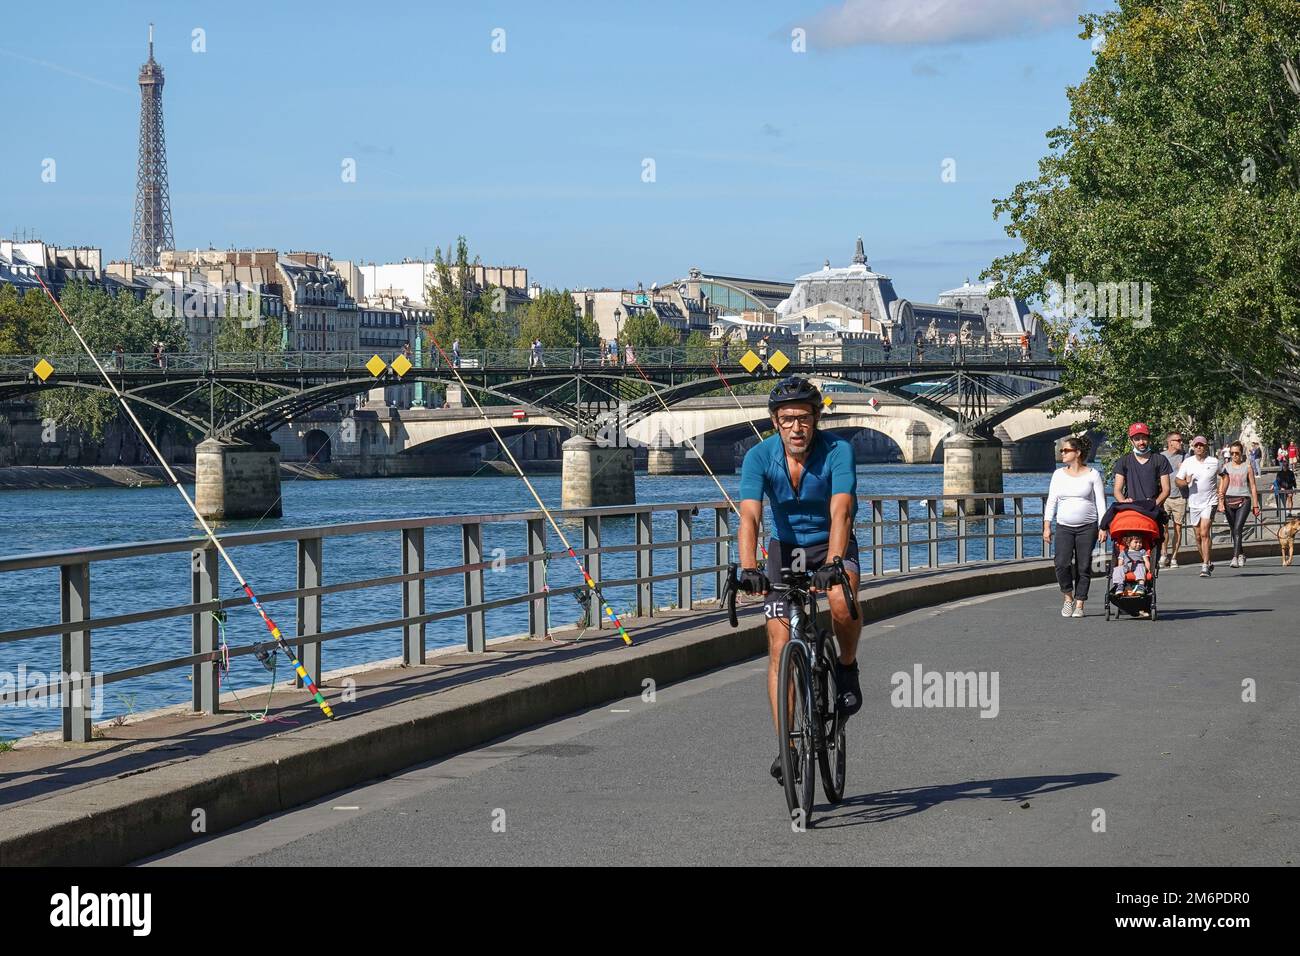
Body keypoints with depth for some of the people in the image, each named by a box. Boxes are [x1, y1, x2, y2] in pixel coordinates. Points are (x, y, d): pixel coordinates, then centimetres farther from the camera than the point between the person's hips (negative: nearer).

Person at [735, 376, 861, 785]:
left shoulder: (838, 450, -23)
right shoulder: (759, 457, -18)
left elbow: (841, 511, -35)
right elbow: (749, 517, -29)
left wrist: (832, 564, -50)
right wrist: (749, 568, -46)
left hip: (832, 543, -2)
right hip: (786, 548, 2)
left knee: (843, 602, -34)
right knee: (780, 645, -8)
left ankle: (847, 668, -3)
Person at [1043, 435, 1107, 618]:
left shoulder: (1092, 475, 2)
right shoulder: (1058, 474, 10)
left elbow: (1100, 502, 1)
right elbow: (1051, 501, 10)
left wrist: (1103, 527, -6)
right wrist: (1047, 526, 3)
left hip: (1087, 527, -2)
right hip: (1064, 527, 2)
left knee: (1083, 567, -1)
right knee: (1062, 563, -14)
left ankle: (1079, 605, 7)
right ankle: (1068, 597, 6)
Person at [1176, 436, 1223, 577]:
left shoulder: (1214, 462, 0)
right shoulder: (1187, 462, 4)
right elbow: (1177, 479, 4)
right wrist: (1185, 482, -17)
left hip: (1209, 502, -3)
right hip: (1193, 503, 3)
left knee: (1204, 533, -16)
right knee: (1198, 536, 10)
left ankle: (1205, 566, -18)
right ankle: (1206, 562, 27)